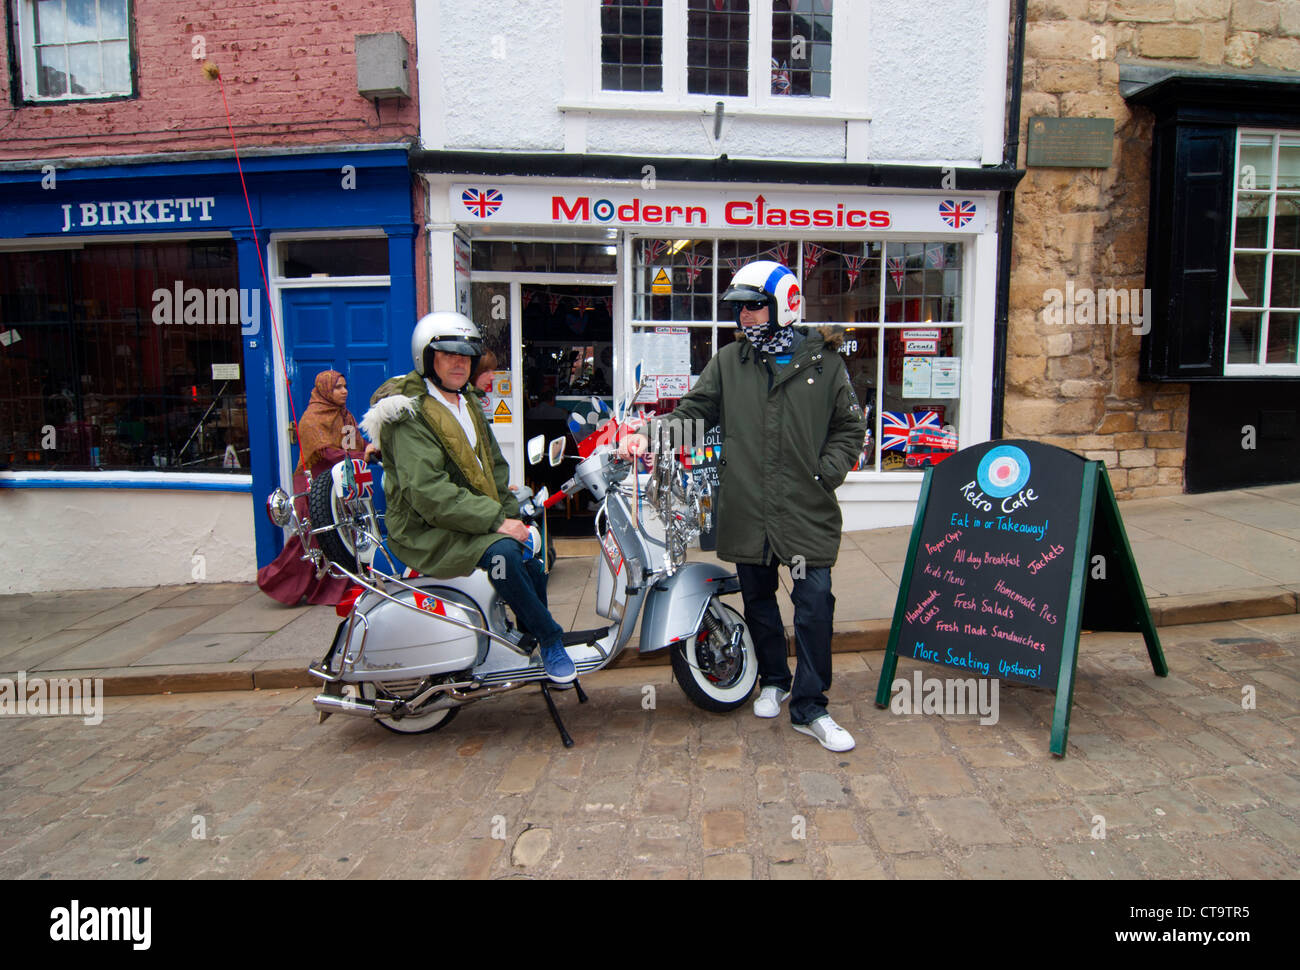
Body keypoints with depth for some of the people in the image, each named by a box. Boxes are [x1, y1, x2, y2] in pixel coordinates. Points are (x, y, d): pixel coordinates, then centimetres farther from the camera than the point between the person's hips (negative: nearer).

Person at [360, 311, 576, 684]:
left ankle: (530, 638, 15)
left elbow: (495, 466, 22)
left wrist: (511, 515, 6)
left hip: (476, 522, 9)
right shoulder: (410, 415, -14)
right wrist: (496, 521, -26)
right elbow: (427, 492, -24)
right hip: (426, 532, -9)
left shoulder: (469, 405, 15)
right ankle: (550, 641, -13)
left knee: (534, 548, -5)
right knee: (502, 552, -29)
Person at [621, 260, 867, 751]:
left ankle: (809, 708, 10)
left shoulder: (823, 362, 3)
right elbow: (693, 412, 7)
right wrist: (649, 434, -10)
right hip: (746, 509, 3)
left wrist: (827, 472, -4)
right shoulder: (728, 362, 8)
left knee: (814, 605, -4)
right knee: (758, 600, 15)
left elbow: (849, 427, 8)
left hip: (807, 509, -2)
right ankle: (774, 680, 37)